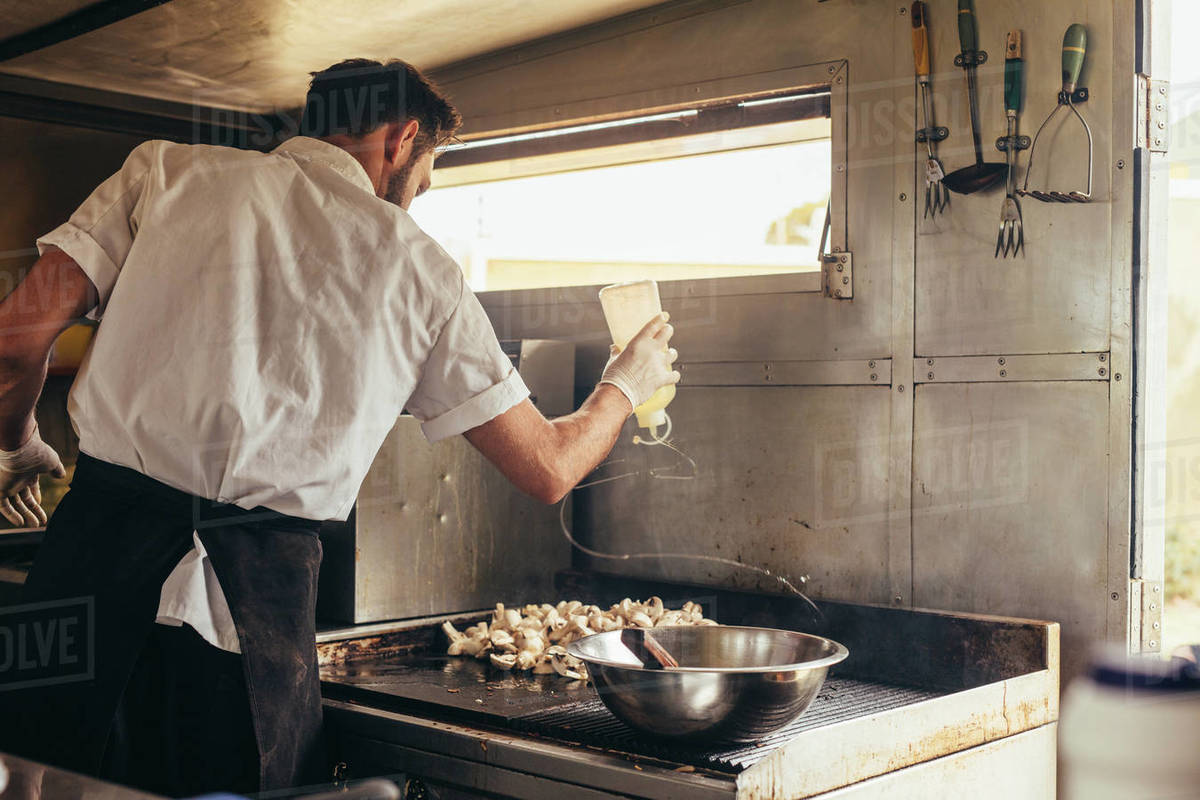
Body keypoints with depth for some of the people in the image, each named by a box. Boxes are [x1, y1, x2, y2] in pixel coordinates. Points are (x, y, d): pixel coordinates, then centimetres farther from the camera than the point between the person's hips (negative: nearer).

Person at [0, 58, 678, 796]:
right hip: (258, 609, -1)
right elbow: (547, 469, 11)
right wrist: (626, 384, 32)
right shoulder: (419, 269, 8)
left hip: (99, 553, 1)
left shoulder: (169, 171, 9)